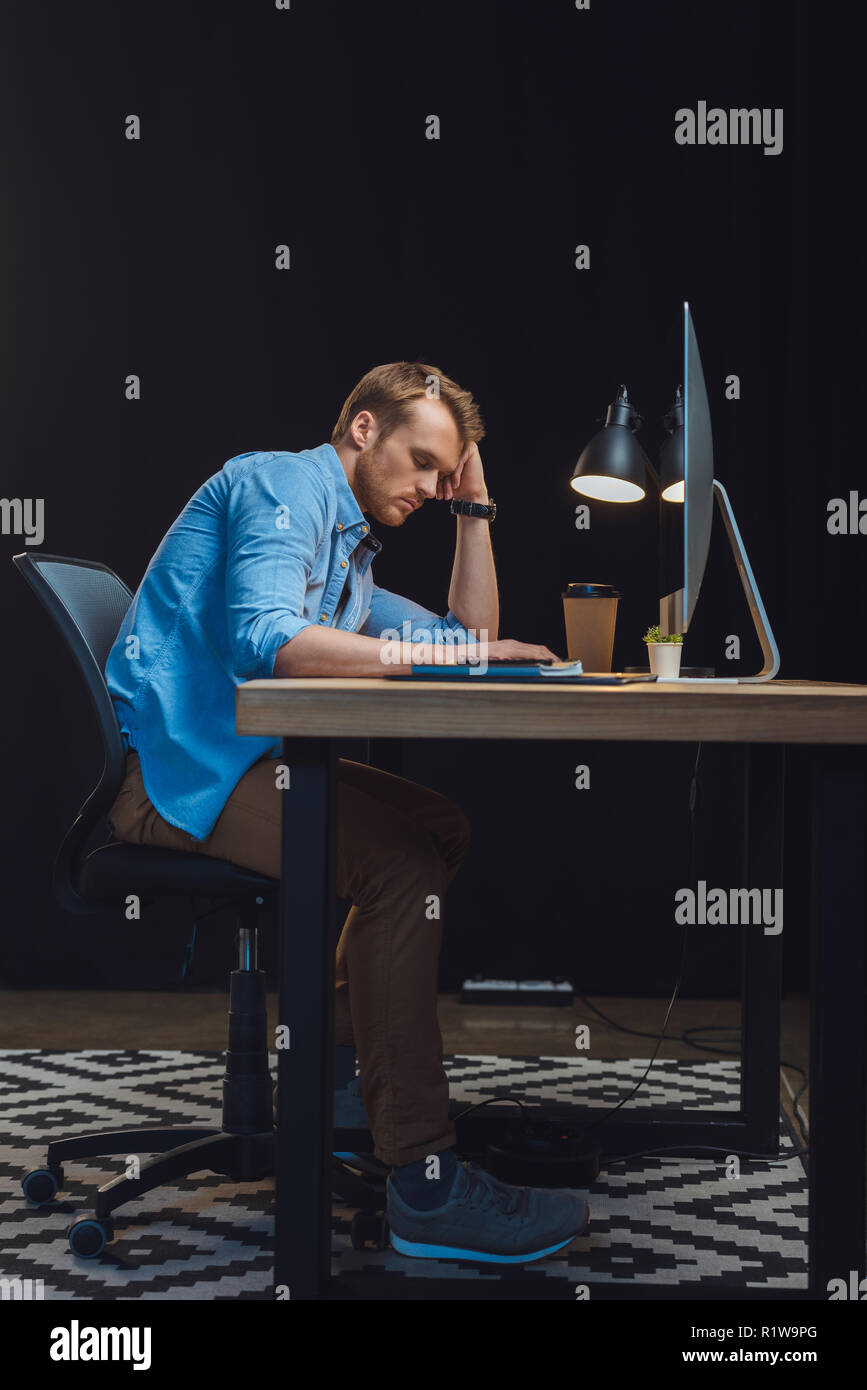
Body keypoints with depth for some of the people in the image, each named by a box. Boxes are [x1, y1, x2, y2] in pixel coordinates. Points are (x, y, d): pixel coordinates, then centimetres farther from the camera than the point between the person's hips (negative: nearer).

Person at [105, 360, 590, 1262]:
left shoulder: (348, 554, 25)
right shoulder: (285, 486, -6)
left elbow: (467, 640, 25)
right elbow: (265, 639, -24)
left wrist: (473, 508, 21)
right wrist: (436, 656, -24)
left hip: (242, 761, 11)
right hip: (173, 766, -11)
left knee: (442, 829, 13)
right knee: (399, 858, -25)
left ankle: (331, 1074, 12)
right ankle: (423, 1181, -25)